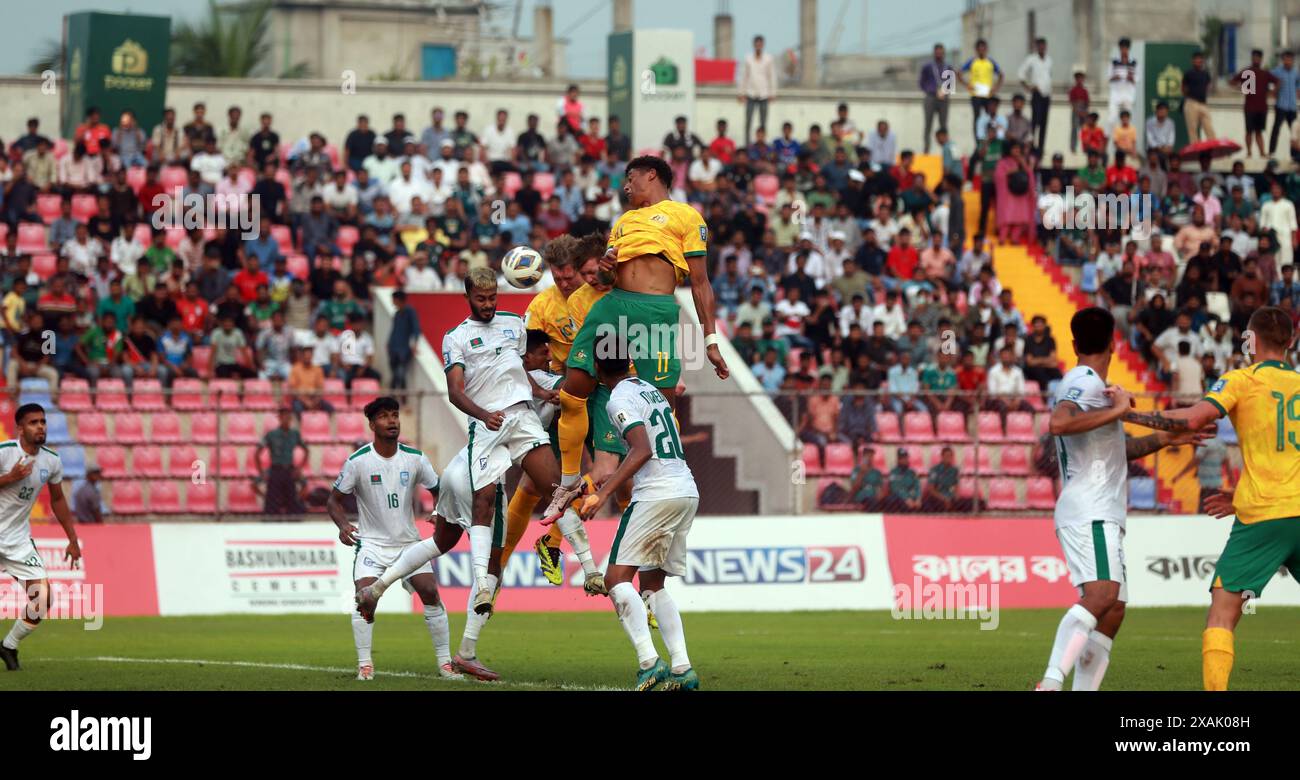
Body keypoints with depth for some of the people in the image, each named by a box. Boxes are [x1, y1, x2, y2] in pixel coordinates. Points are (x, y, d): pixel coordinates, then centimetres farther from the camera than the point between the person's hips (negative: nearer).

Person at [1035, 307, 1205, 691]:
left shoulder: (1087, 383, 24)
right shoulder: (1086, 382, -7)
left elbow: (1118, 449, 36)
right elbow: (1058, 423, -28)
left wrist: (1164, 438, 32)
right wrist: (1117, 411, -22)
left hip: (1101, 516, 11)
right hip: (1089, 512, -11)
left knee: (1112, 610, 6)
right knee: (1102, 594, -27)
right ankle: (1051, 684, -40)